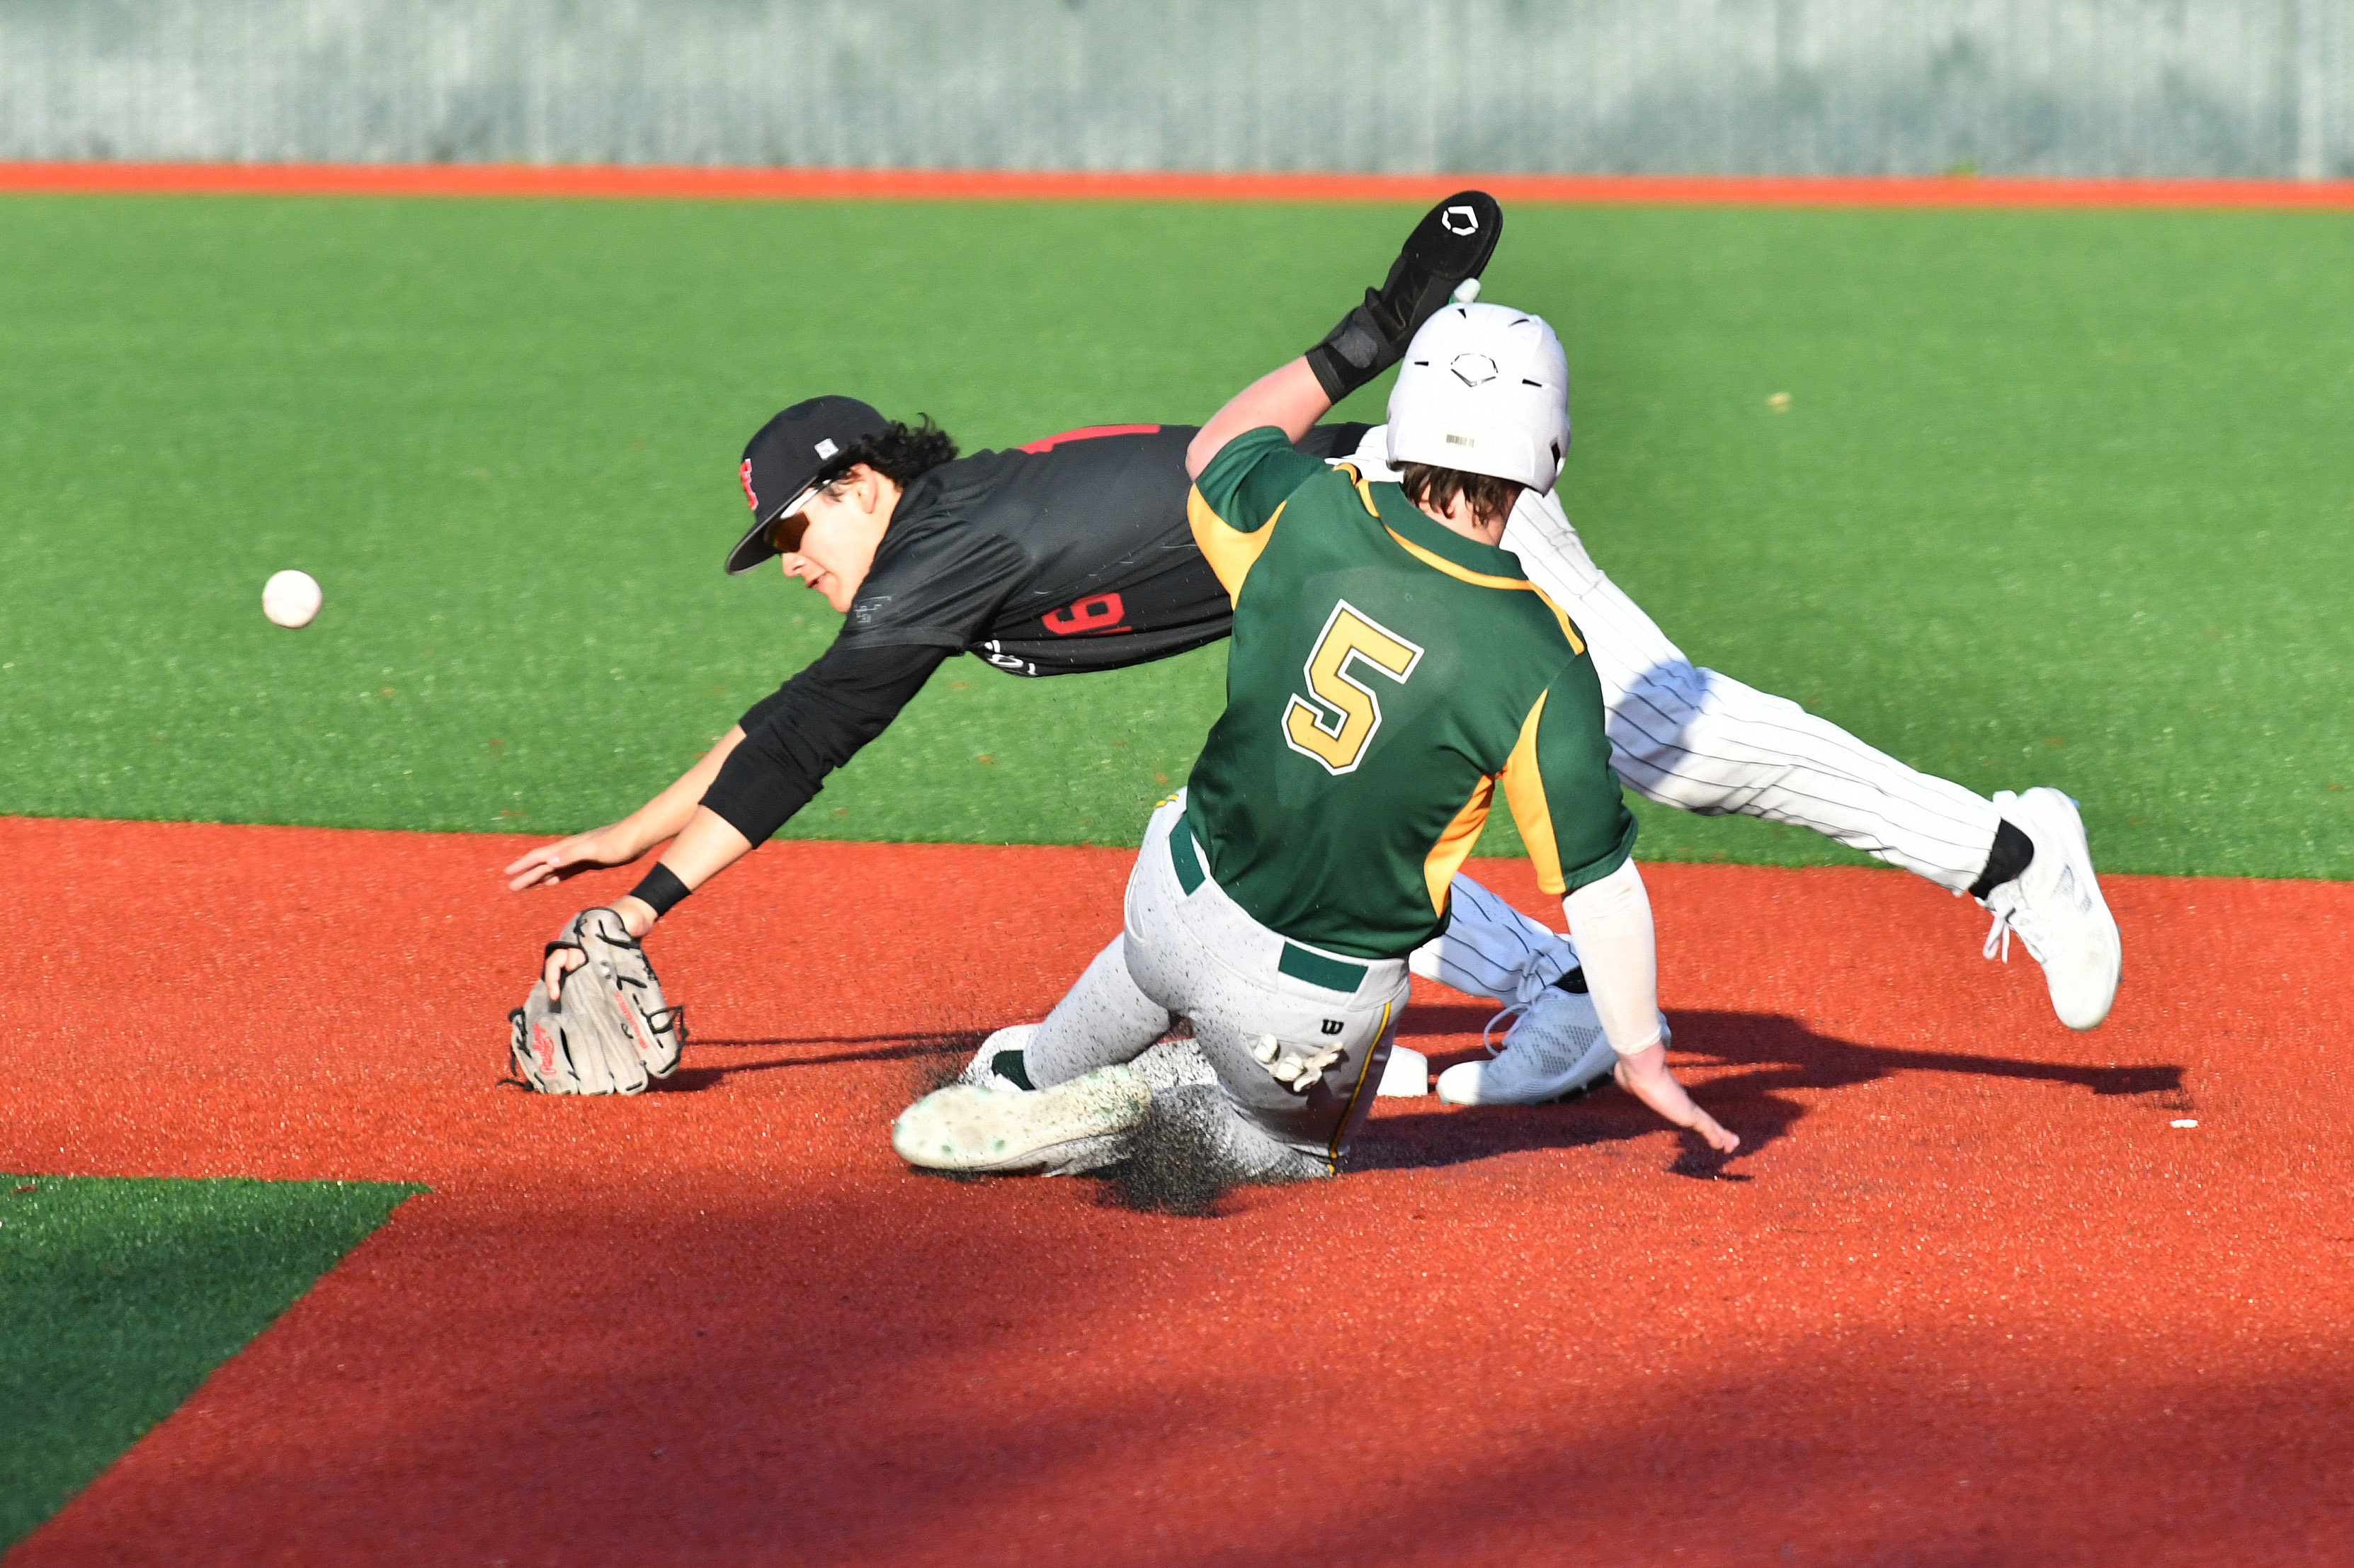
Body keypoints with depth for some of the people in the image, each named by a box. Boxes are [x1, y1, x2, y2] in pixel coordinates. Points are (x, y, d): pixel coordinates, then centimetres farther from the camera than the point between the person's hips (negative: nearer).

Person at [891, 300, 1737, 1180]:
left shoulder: (1309, 513, -14)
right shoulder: (1543, 662, -22)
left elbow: (1214, 448, 11)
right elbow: (1600, 882, -16)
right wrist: (1641, 1055, -3)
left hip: (1180, 900, 3)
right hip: (1316, 1006, -3)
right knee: (1293, 1149, 28)